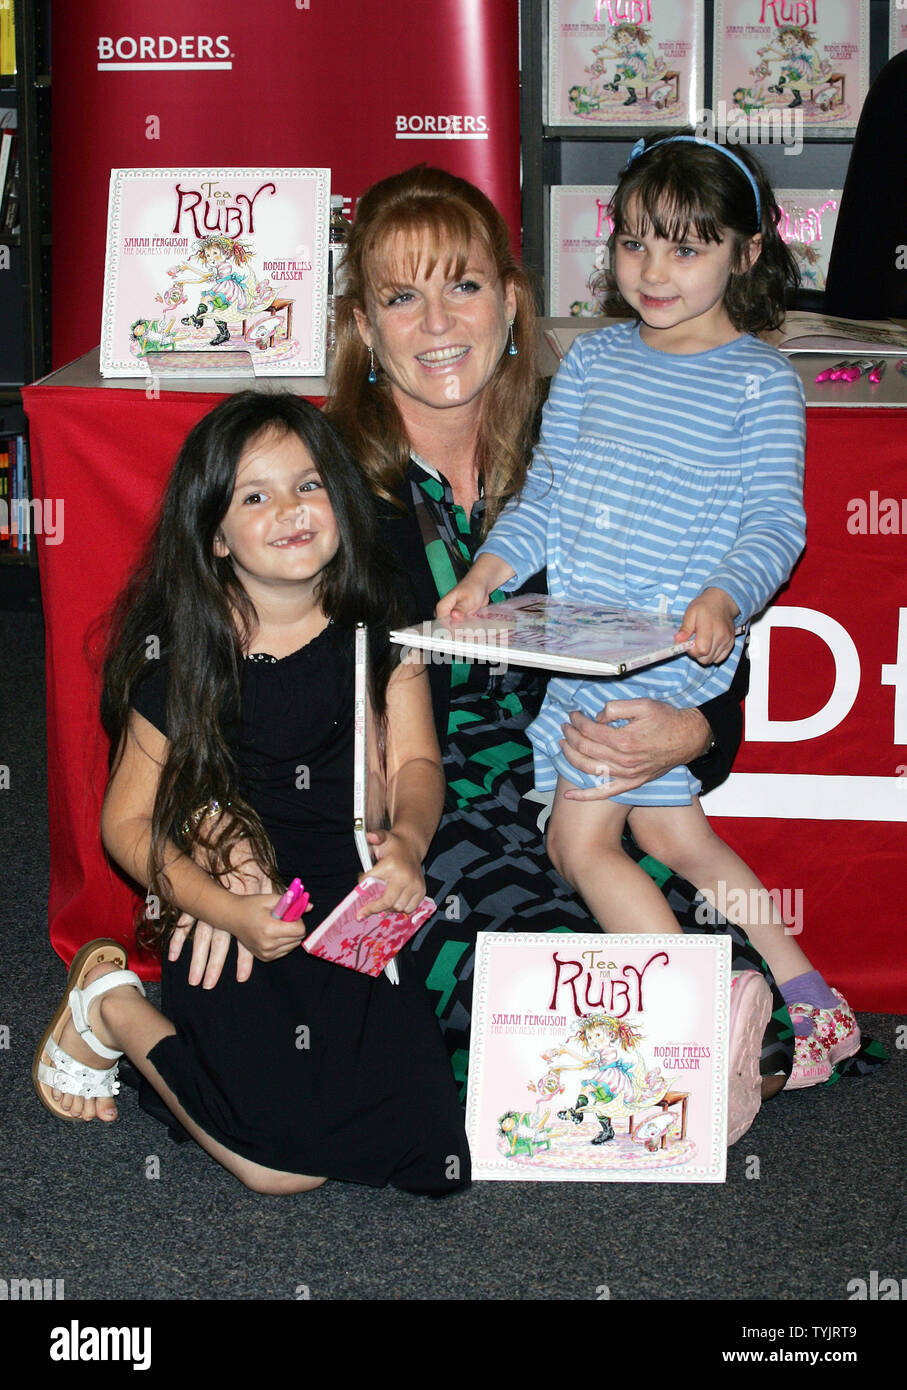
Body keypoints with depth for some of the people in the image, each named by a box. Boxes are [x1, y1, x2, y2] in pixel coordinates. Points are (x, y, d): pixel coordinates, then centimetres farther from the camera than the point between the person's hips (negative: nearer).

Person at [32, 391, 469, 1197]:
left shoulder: (376, 626, 2)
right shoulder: (181, 659, -8)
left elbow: (414, 760, 3)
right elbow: (127, 822, -5)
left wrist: (407, 842, -20)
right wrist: (231, 912, -20)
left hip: (355, 907, 4)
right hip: (230, 926, -4)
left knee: (411, 1126, -13)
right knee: (285, 1167, -16)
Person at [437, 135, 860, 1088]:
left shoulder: (760, 379, -4)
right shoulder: (593, 359, 11)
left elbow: (774, 523, -10)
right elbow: (544, 494, 11)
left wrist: (724, 599, -28)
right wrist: (491, 568, -5)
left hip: (672, 648, -6)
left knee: (578, 838, -9)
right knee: (668, 831, 13)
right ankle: (811, 1002, 23)